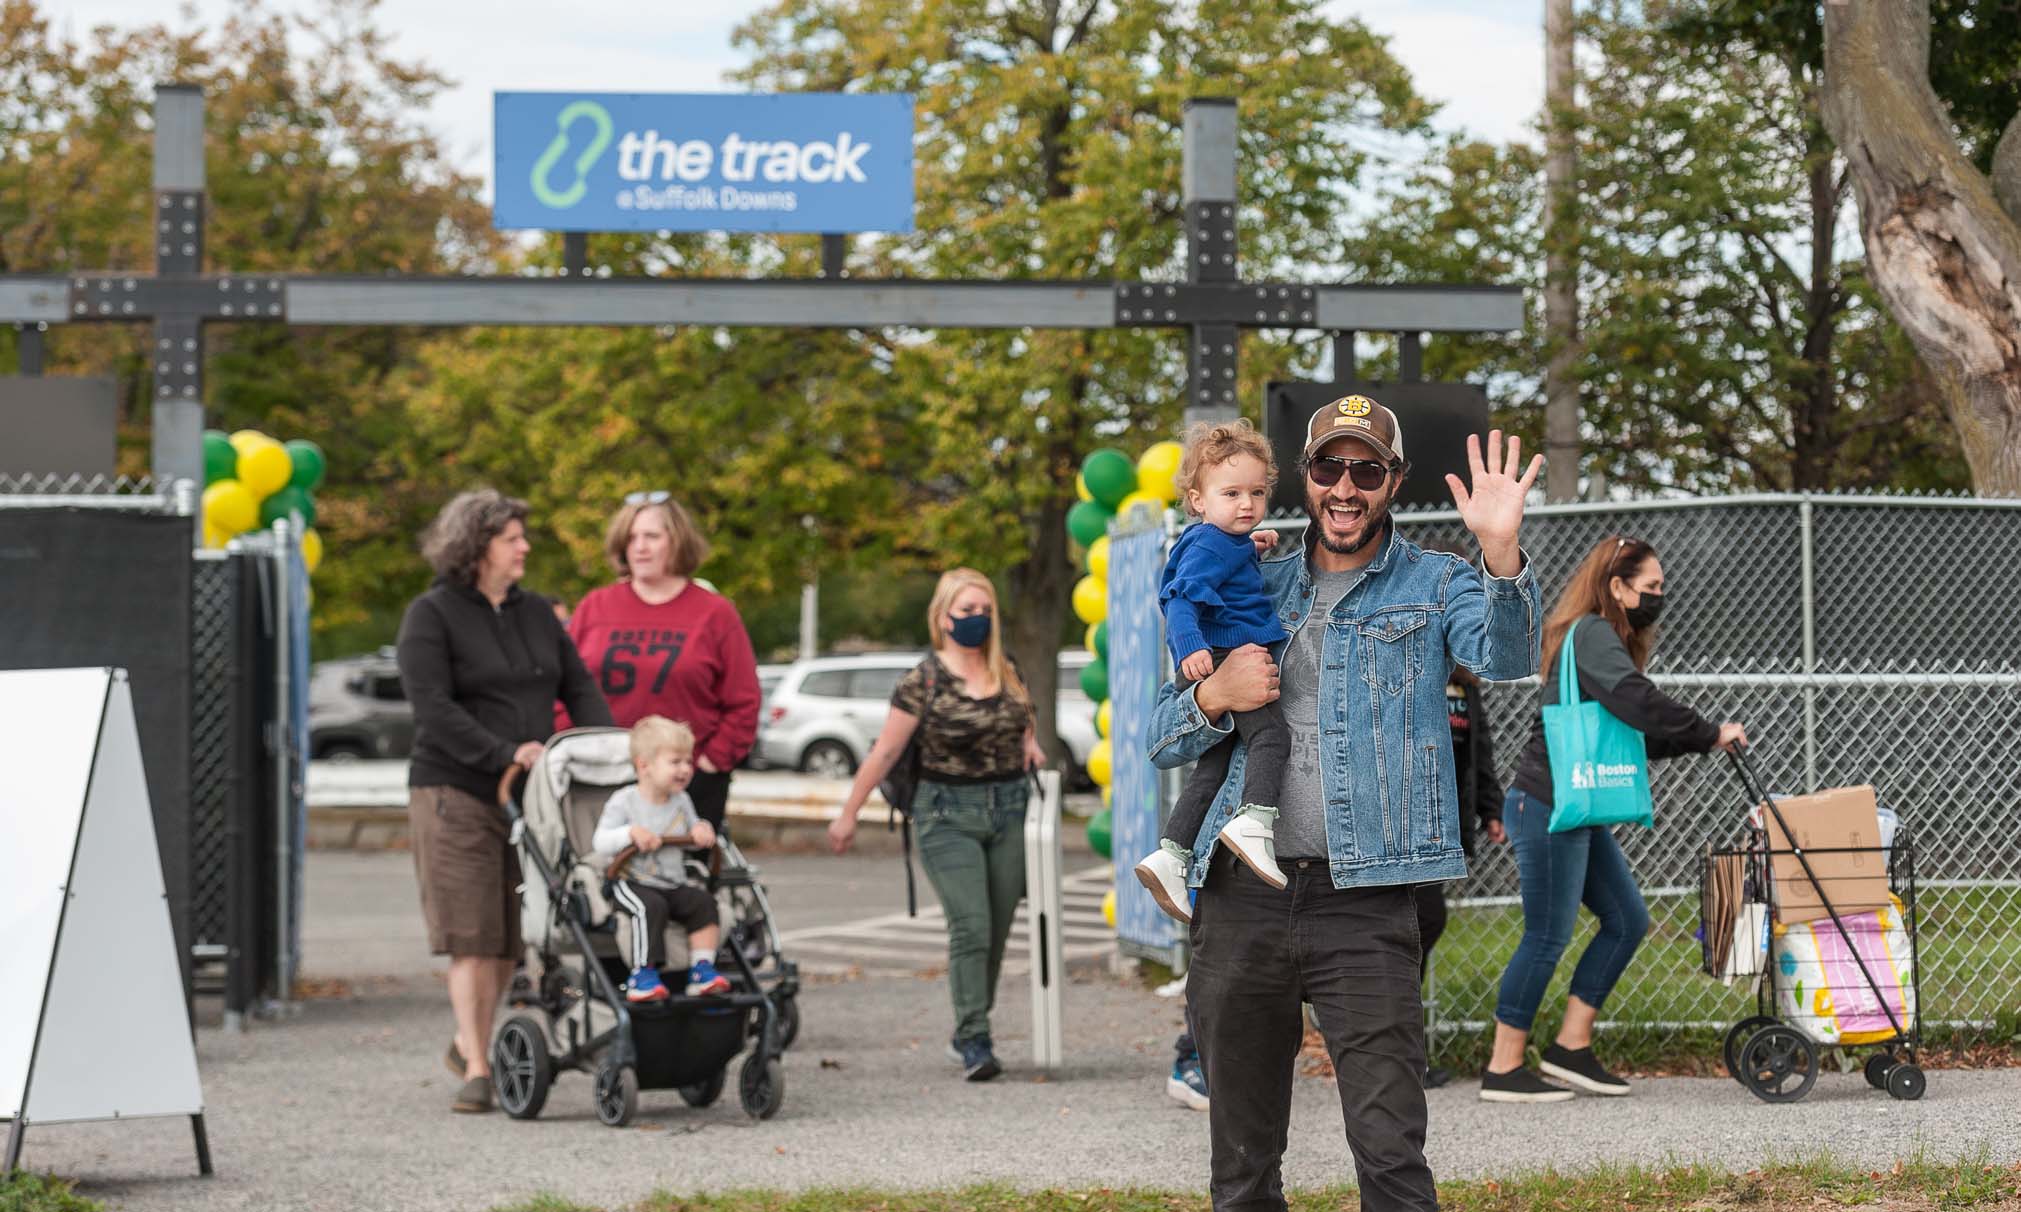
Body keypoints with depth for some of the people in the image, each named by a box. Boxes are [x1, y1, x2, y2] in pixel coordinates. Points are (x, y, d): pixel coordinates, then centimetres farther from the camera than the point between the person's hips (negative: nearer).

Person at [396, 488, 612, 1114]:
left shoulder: (535, 612, 15)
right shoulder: (432, 615, -4)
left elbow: (579, 688, 14)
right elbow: (434, 708, -13)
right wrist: (504, 753, -22)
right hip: (455, 791, -5)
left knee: (511, 932, 8)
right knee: (472, 932, -7)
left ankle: (470, 1044, 26)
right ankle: (476, 1069, -5)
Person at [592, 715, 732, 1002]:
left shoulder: (681, 801, 11)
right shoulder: (624, 801, -6)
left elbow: (692, 839, 25)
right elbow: (600, 842, -10)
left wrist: (701, 831, 1)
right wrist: (631, 833, -26)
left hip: (674, 883, 5)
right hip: (633, 882, -5)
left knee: (702, 902, -19)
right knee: (651, 907, -33)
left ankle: (702, 969, -14)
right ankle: (642, 974, -28)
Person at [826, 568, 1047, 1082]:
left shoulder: (1006, 674, 7)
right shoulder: (924, 682, -8)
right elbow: (885, 752, -4)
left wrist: (1029, 741, 7)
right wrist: (848, 816, 0)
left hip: (1008, 809, 5)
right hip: (948, 813, -5)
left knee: (997, 929, 6)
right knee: (970, 925, -15)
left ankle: (969, 1034, 20)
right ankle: (974, 1041, -13)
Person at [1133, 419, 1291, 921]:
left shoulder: (1230, 543, 21)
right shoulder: (1211, 544, -10)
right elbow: (1181, 597, -22)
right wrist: (1191, 648, -38)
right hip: (1224, 657, -11)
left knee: (1214, 766, 13)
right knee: (1271, 734, -25)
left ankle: (1171, 855, 12)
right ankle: (1254, 820, -43)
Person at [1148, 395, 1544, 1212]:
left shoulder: (1435, 586, 6)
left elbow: (1506, 654, -16)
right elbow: (1164, 740, 16)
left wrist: (1501, 551, -34)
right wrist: (1213, 697, -7)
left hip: (1362, 904, -3)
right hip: (1238, 900, 4)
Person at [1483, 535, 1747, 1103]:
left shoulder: (1608, 640, 19)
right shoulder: (1592, 634, -13)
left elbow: (1637, 735, 19)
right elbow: (1639, 704, -25)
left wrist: (1705, 738, 8)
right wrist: (1711, 734, -16)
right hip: (1547, 808, -10)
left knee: (1627, 920, 11)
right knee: (1548, 936, -6)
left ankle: (1571, 1047, 15)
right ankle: (1503, 1069, 1)